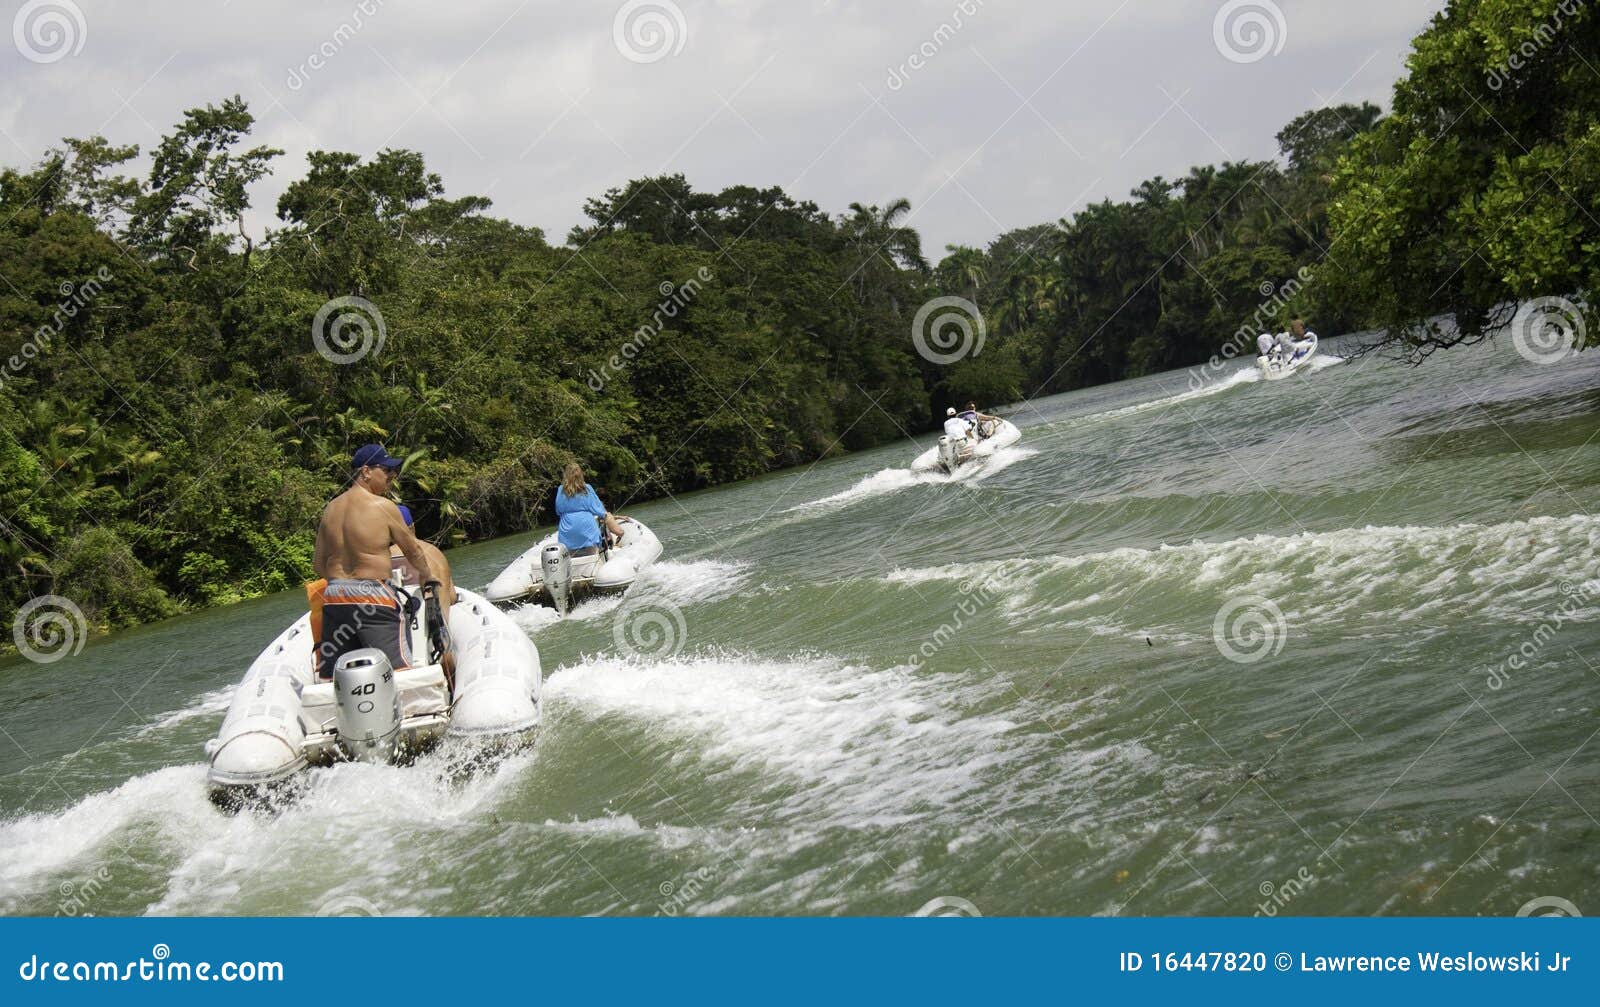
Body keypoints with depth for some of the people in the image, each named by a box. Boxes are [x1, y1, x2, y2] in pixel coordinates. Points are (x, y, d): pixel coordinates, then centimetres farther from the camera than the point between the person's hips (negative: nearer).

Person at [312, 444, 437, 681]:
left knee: (330, 679, 7)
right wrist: (427, 578, 22)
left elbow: (318, 565, 13)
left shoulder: (331, 508, 10)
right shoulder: (384, 507, -7)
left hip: (334, 597, 6)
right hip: (373, 598, -6)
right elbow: (413, 550, 4)